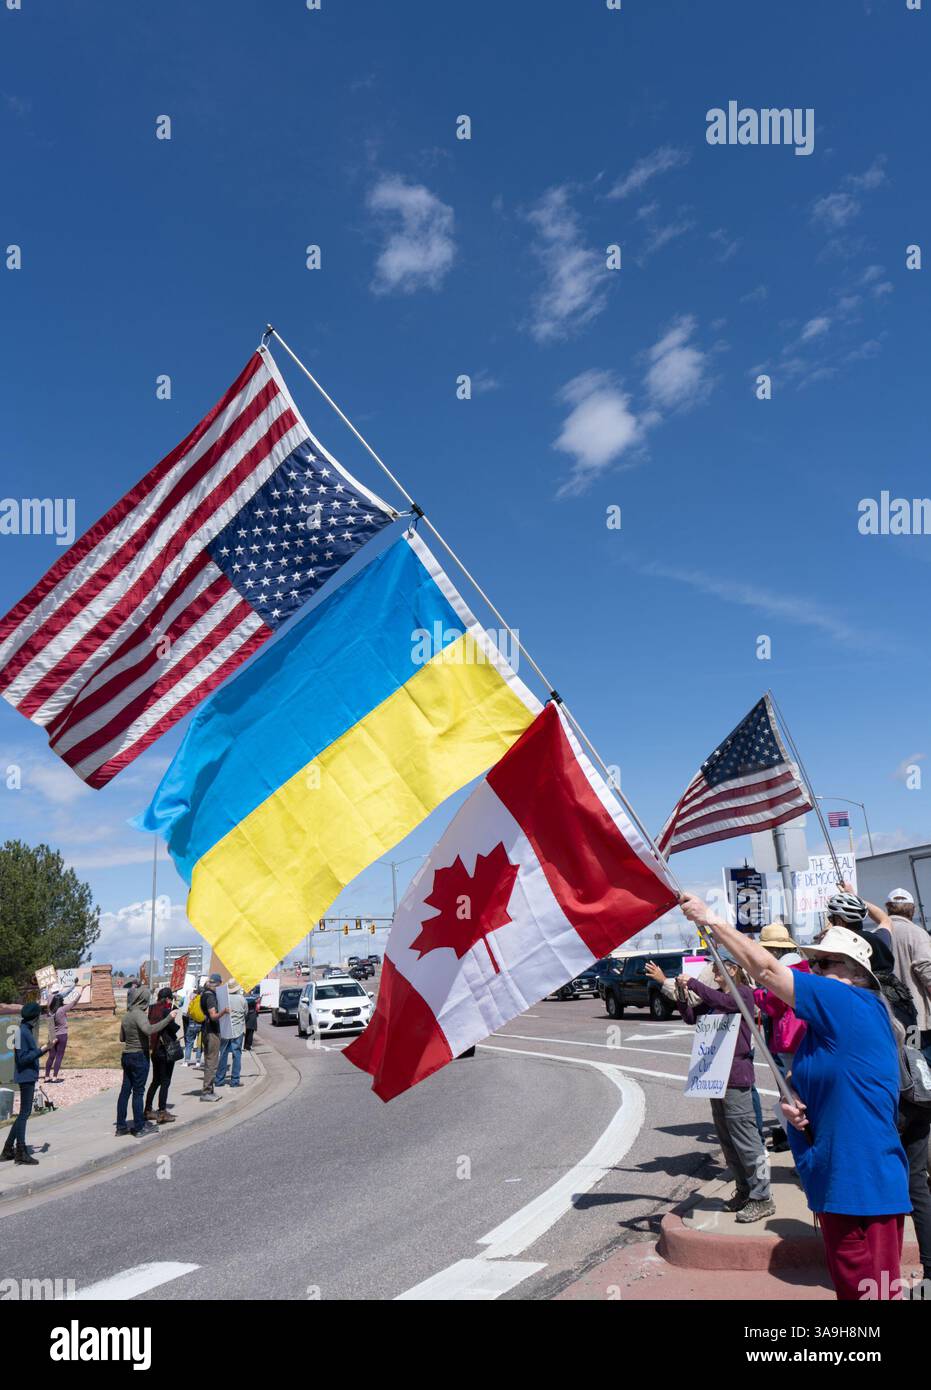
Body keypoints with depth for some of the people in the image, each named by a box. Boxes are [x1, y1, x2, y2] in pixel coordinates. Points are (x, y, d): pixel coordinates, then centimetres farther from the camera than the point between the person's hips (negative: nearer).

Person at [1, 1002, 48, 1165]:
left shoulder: (26, 1030, 11)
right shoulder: (23, 1032, -17)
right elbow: (22, 1058, -19)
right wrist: (40, 1051, -20)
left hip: (29, 1077, 10)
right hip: (26, 1077, -10)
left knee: (24, 1113, 14)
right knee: (24, 1113, -4)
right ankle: (21, 1152, 1)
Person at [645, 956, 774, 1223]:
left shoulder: (744, 993, -10)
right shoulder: (715, 995, 14)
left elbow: (720, 1001, -29)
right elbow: (691, 1016, 12)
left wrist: (692, 983, -20)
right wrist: (682, 992, -3)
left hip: (737, 1075, -9)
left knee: (745, 1136, -5)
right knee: (726, 1137, 15)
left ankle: (762, 1198, 3)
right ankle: (744, 1191, 27)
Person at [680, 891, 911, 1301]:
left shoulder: (857, 1006, -16)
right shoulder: (822, 1025, 12)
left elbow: (765, 970, -18)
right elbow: (805, 1080, 23)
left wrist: (711, 920, -12)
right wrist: (791, 1101, -1)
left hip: (864, 1186, -9)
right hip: (834, 1186, 10)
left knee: (869, 1290, 0)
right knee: (847, 1287, 19)